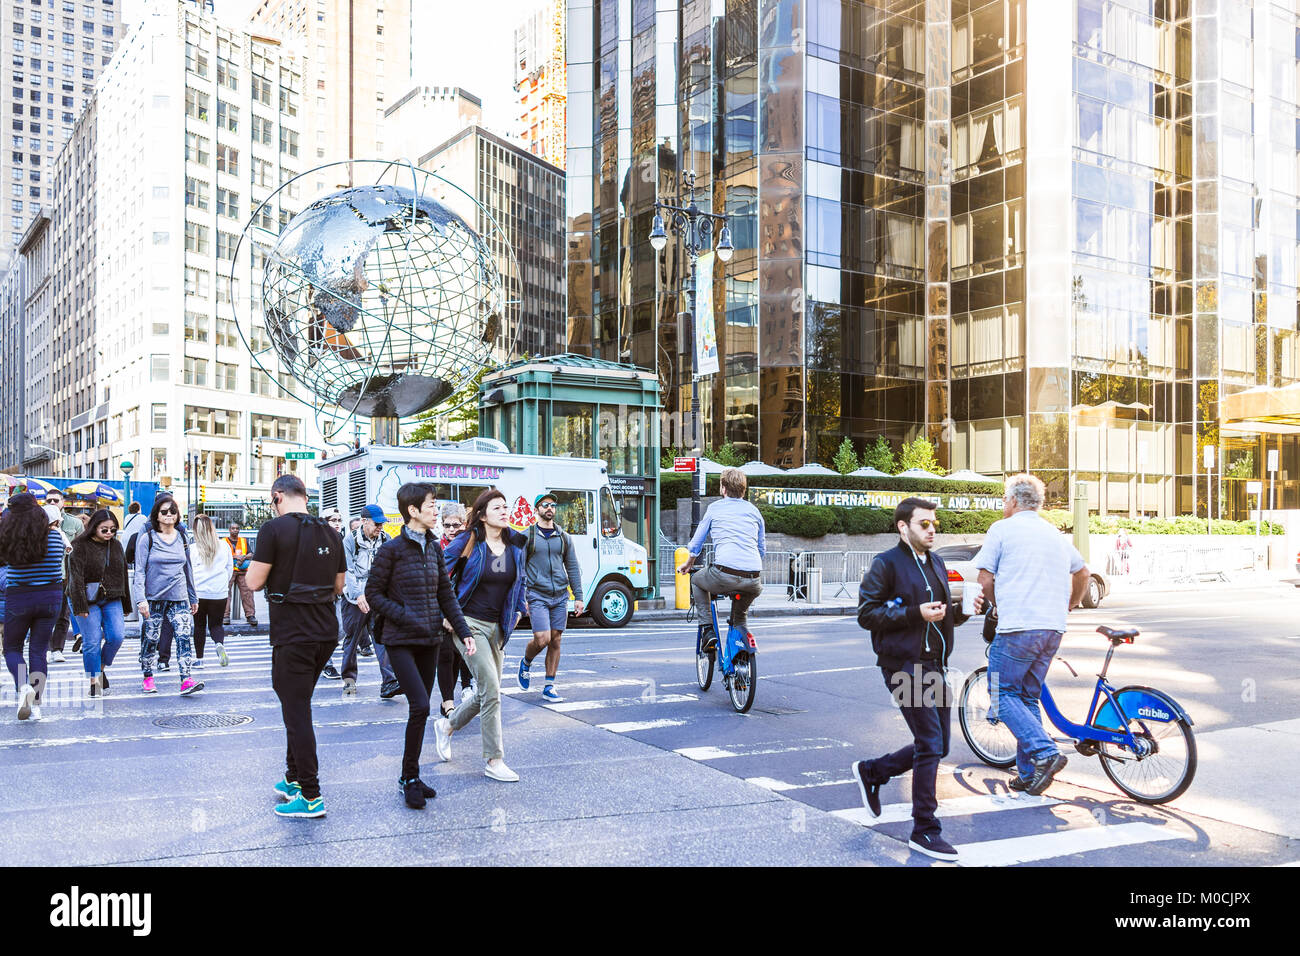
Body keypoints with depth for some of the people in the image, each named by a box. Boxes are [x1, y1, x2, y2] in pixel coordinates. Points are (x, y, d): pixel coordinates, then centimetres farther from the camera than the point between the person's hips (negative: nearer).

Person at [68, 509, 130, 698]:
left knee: (117, 636, -8)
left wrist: (125, 604, 15)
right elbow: (76, 577, -12)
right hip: (88, 600, -4)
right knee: (92, 641, -4)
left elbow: (123, 574, 16)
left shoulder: (116, 545, 10)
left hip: (112, 599, 4)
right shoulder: (80, 546, -6)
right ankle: (94, 682, 8)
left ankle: (102, 668, 16)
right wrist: (80, 606, -19)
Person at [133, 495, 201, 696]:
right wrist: (141, 599, -14)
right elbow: (140, 570, -4)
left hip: (179, 597, 2)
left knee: (185, 636, -11)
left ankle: (187, 680, -14)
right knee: (150, 639, 5)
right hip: (154, 597, -2)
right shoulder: (147, 538, -1)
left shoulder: (182, 538, 11)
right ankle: (148, 678, 23)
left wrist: (193, 597, 22)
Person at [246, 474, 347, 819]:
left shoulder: (274, 529, -11)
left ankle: (311, 796, 4)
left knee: (297, 713, 0)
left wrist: (257, 566, 10)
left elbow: (255, 581, -10)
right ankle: (294, 778, 31)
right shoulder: (330, 533, 8)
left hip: (292, 636, -7)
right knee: (297, 706, 21)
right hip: (326, 633, 7)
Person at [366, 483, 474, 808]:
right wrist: (405, 617, -15)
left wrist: (464, 631, 6)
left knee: (420, 708, 9)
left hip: (430, 639, 6)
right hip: (400, 640, -6)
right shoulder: (392, 548, -8)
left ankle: (410, 777, 22)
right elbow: (373, 593, -6)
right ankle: (410, 778, 2)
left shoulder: (435, 547, 9)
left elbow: (446, 593, 12)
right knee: (420, 706, -14)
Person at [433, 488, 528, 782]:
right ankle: (493, 761, -2)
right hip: (469, 624, -6)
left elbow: (520, 579, 21)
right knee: (491, 690, -12)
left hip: (497, 627, 6)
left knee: (486, 693, 12)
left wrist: (518, 610, 15)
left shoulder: (515, 544, 5)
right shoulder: (468, 541, -10)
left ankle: (446, 726, 38)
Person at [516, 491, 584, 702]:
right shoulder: (527, 536, 1)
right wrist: (520, 598, -9)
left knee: (555, 641, 4)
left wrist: (578, 597, 6)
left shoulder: (564, 537, 11)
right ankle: (526, 662, 20)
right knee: (542, 640, -12)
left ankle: (549, 687, 12)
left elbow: (573, 568, 13)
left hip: (560, 597, 4)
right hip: (537, 596, -3)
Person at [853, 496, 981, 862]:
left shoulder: (936, 563, 16)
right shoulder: (886, 564, -9)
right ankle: (925, 831, 4)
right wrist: (916, 613, -22)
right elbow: (866, 614, -14)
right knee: (930, 744, -8)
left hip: (934, 665, 8)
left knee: (937, 746, 12)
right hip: (904, 664, -8)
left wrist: (961, 609, 3)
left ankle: (871, 771, 32)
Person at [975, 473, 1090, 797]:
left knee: (1003, 695, 3)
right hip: (1054, 629, 7)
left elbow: (986, 581, -1)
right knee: (1028, 697, 14)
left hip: (1017, 628, -7)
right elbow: (1082, 575, 29)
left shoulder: (1001, 529, 0)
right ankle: (1029, 774, 14)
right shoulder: (1057, 535, 19)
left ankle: (1045, 753, -14)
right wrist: (1067, 607, 41)